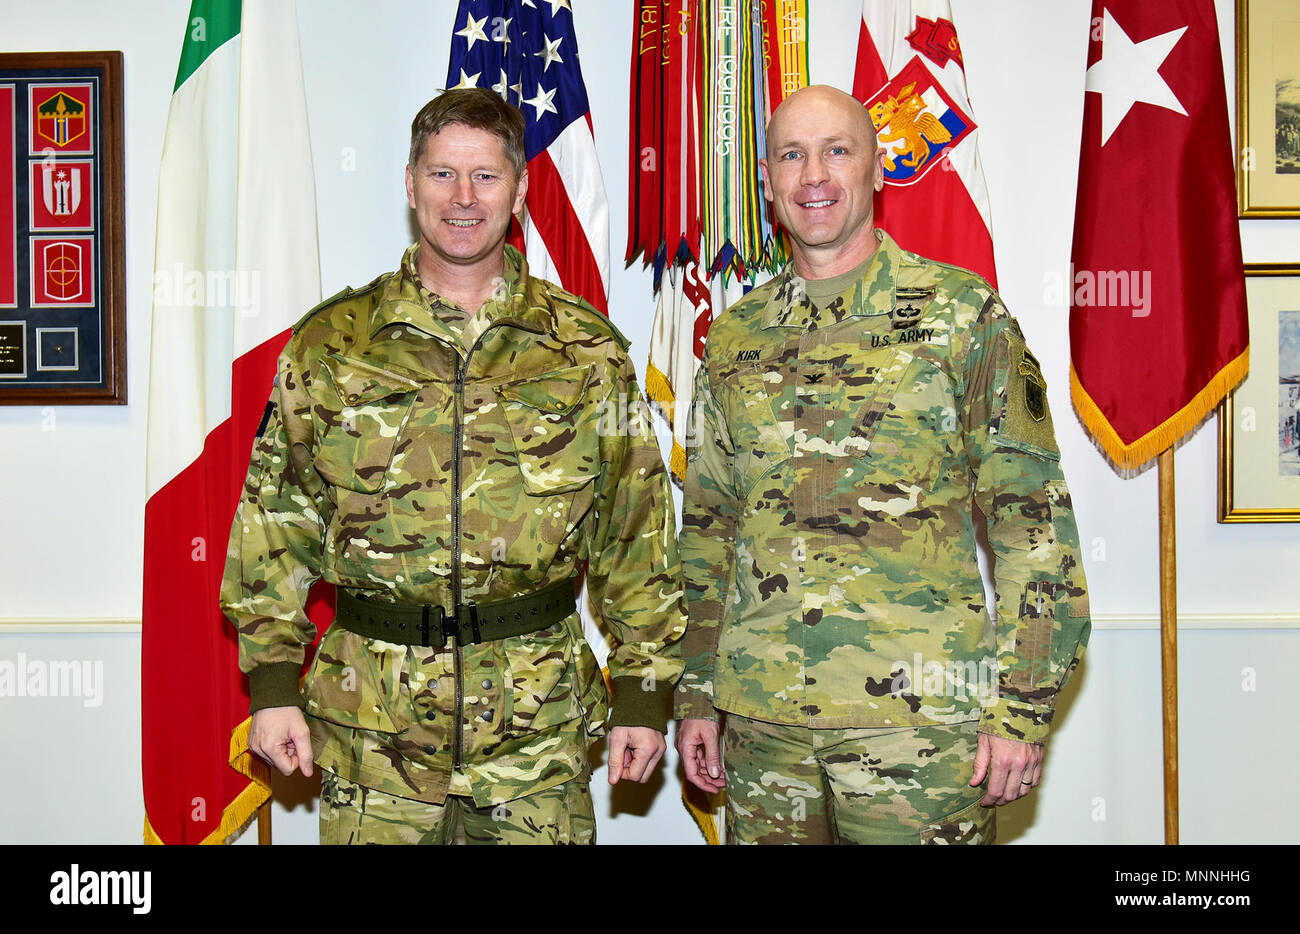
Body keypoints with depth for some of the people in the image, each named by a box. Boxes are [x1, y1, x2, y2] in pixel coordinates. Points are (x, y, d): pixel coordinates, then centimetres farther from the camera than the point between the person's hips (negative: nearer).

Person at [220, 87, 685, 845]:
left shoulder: (587, 351, 2)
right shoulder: (330, 344, 2)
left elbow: (636, 528, 3)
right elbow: (277, 518, 4)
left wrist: (645, 690, 1)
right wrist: (272, 682, 0)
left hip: (540, 722, 0)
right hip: (372, 723, 0)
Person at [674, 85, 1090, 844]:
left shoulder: (959, 313, -2)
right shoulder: (734, 339, 10)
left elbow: (1032, 517, -4)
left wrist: (1022, 705, -8)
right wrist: (696, 694, 12)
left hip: (918, 719, -3)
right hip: (760, 718, 4)